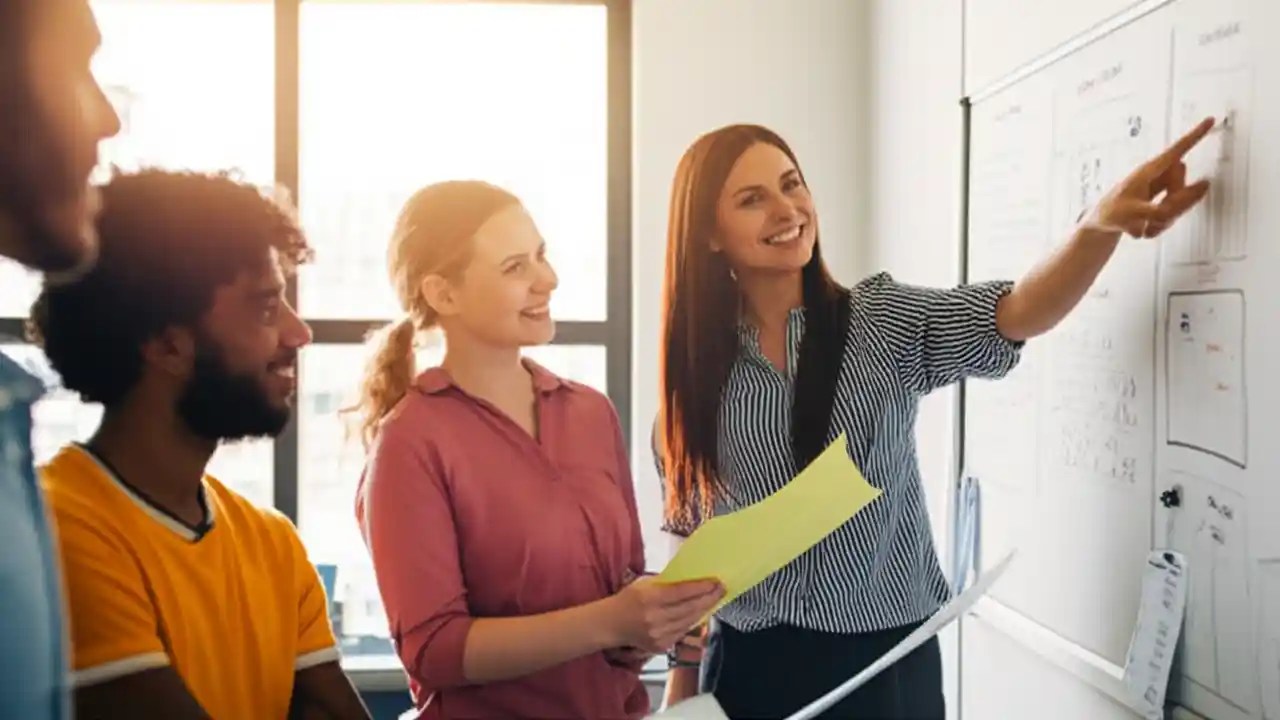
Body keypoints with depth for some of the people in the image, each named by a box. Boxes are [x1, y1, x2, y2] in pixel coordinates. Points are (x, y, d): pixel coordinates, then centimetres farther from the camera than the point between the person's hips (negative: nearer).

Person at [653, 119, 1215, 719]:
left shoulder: (883, 321, -5)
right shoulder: (697, 369, -1)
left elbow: (1015, 316, -23)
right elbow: (690, 542, 6)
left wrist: (1102, 224, -41)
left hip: (889, 660, -1)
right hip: (751, 665, 1)